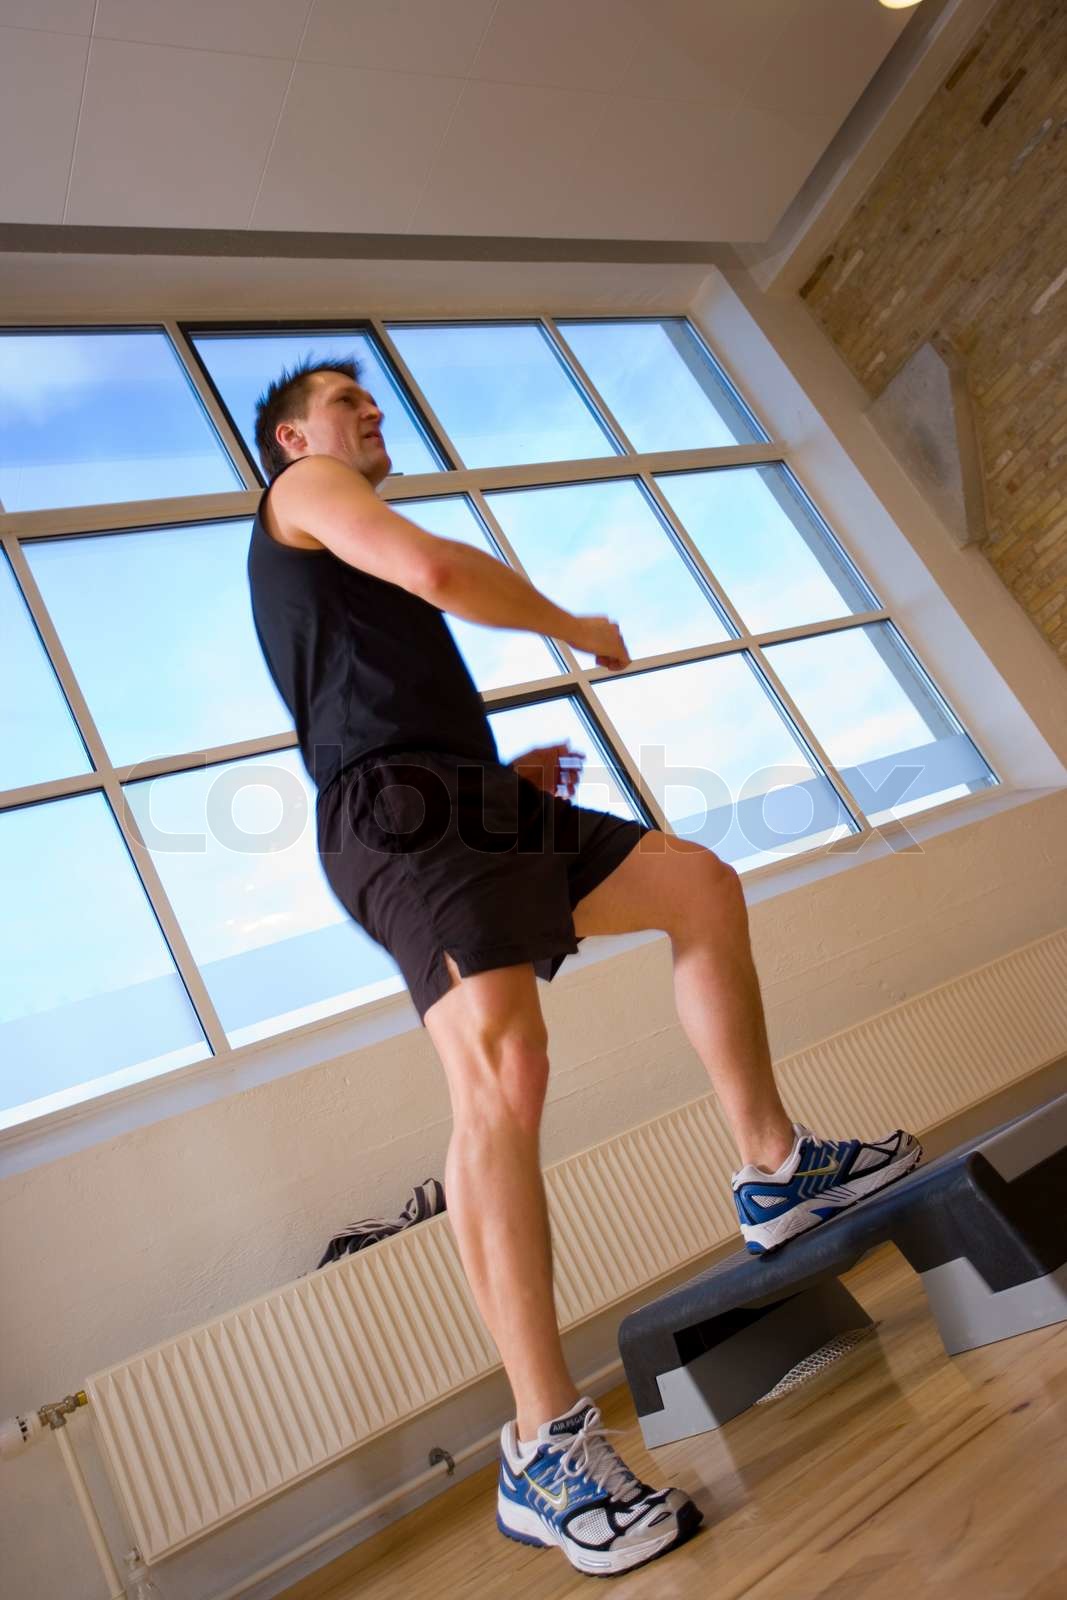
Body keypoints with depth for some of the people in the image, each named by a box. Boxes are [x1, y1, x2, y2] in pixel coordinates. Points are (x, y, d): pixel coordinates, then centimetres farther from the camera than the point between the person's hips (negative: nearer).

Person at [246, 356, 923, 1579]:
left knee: (698, 884, 9)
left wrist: (509, 774, 17)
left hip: (466, 804, 10)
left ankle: (773, 1170, 10)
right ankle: (545, 1454, -23)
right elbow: (439, 572, -11)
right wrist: (577, 627, 4)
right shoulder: (302, 486, 10)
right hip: (398, 814, -10)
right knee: (501, 1071, -26)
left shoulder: (336, 565, 36)